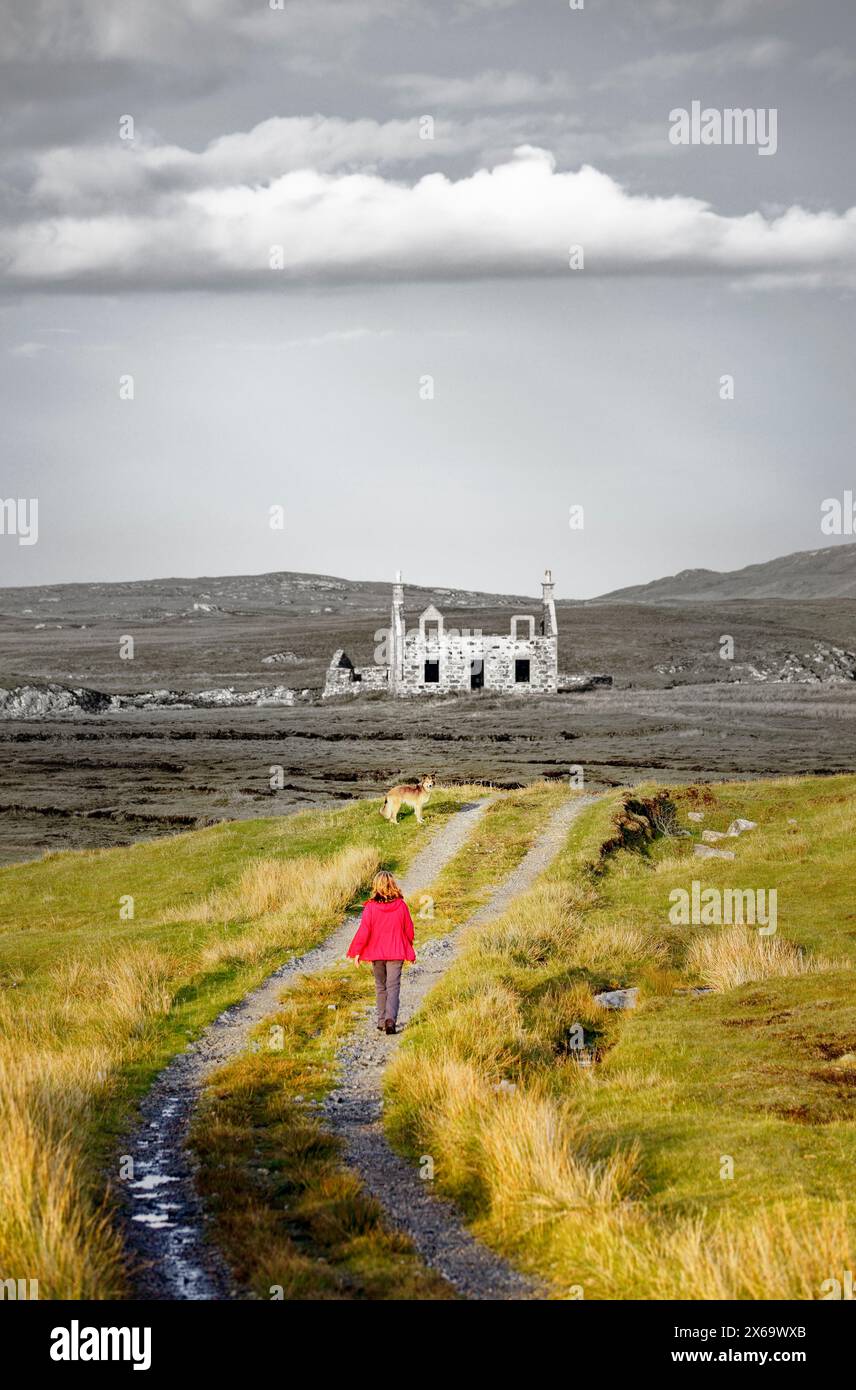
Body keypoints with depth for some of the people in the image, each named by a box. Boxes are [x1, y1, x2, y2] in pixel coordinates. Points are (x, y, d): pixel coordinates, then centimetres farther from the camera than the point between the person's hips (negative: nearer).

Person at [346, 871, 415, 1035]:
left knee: (380, 987, 14)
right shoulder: (401, 906, -6)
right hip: (396, 953, 0)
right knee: (393, 987, -1)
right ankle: (390, 1018, -21)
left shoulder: (370, 907, -11)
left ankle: (382, 1021, 16)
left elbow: (364, 931, -10)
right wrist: (409, 948, 19)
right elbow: (409, 929, 3)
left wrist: (357, 952, -1)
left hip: (376, 953, 0)